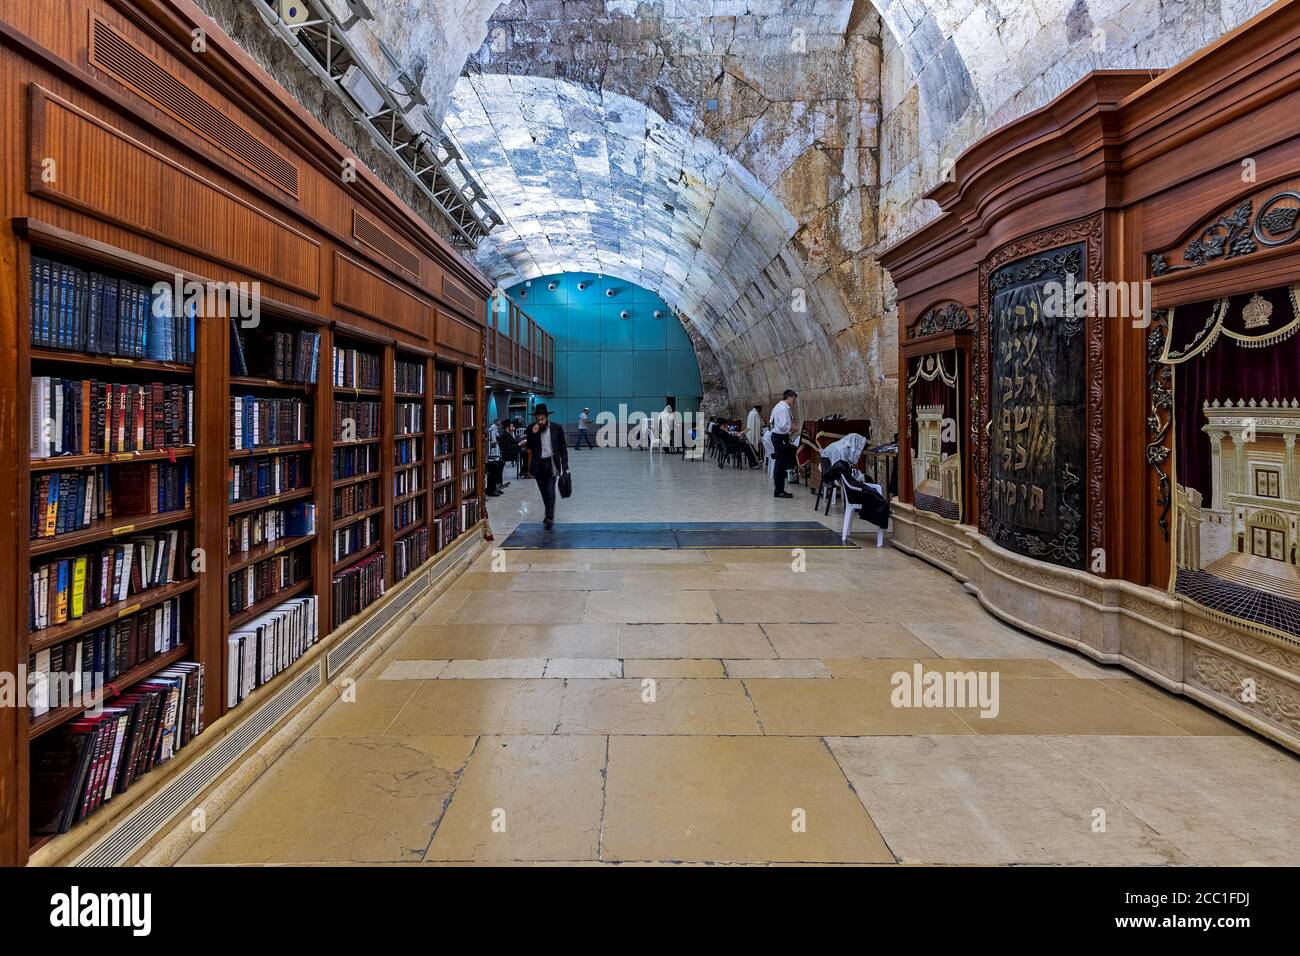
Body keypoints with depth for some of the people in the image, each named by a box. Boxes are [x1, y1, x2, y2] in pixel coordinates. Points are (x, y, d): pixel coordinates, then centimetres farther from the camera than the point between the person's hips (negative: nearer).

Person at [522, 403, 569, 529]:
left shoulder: (557, 428, -4)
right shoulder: (531, 429, -2)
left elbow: (562, 448, 1)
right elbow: (529, 448, -5)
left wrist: (565, 466, -2)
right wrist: (533, 433, -19)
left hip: (551, 463, -2)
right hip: (538, 464, 3)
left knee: (550, 491, -14)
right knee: (544, 492, 12)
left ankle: (549, 517, -13)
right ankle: (549, 515, 27)